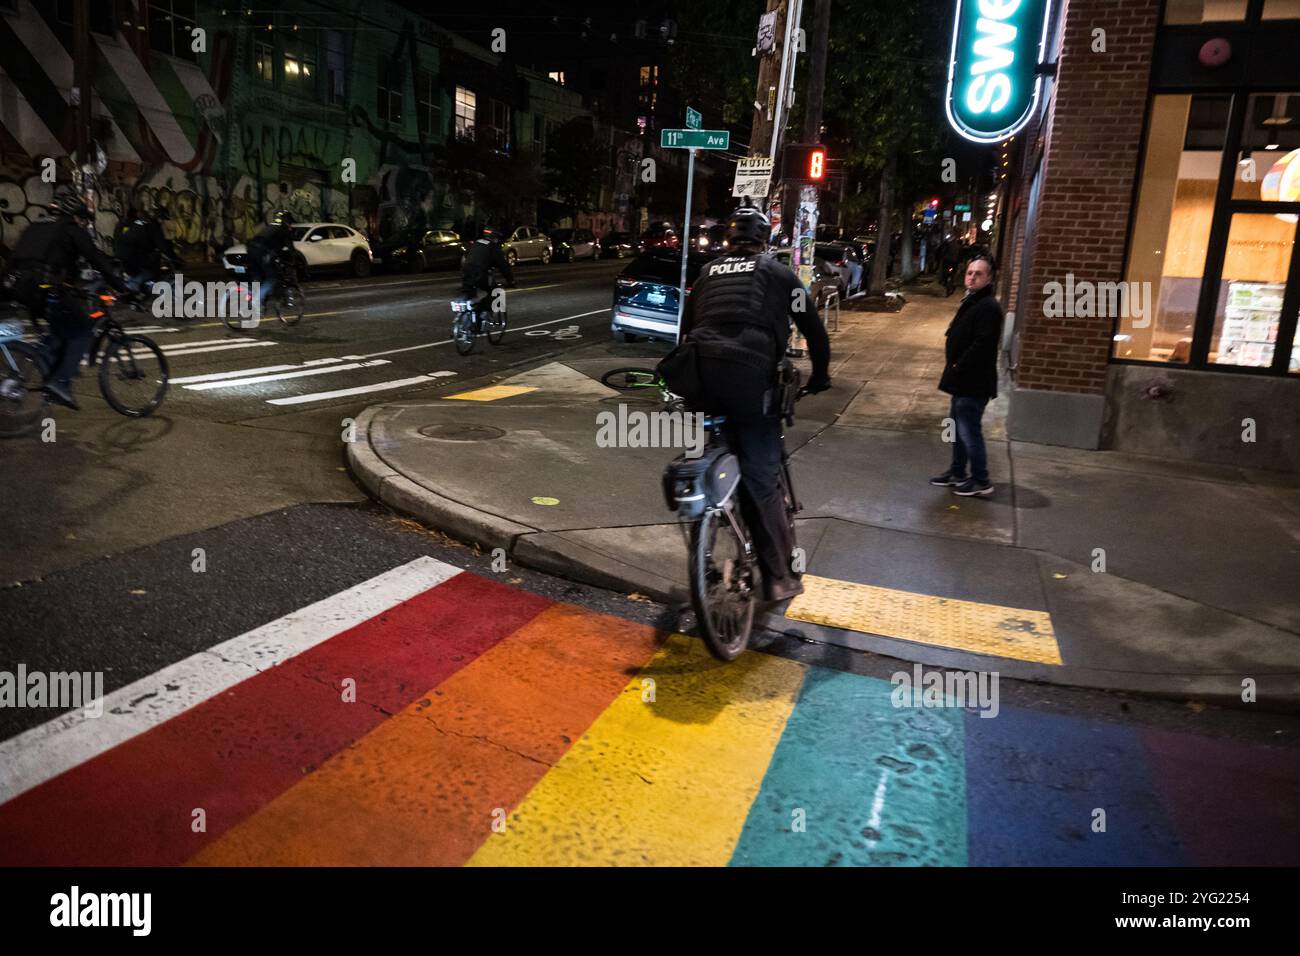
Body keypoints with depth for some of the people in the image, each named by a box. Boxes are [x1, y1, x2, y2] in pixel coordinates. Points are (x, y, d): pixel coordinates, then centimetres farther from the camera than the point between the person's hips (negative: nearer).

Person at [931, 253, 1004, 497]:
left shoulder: (988, 307, -18)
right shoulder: (971, 302, 14)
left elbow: (982, 345, -27)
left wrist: (958, 368, -18)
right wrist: (955, 369, 7)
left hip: (973, 383, -10)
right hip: (964, 380, 10)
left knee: (970, 432, -4)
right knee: (959, 428, 18)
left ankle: (981, 481, 7)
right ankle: (957, 473, 30)